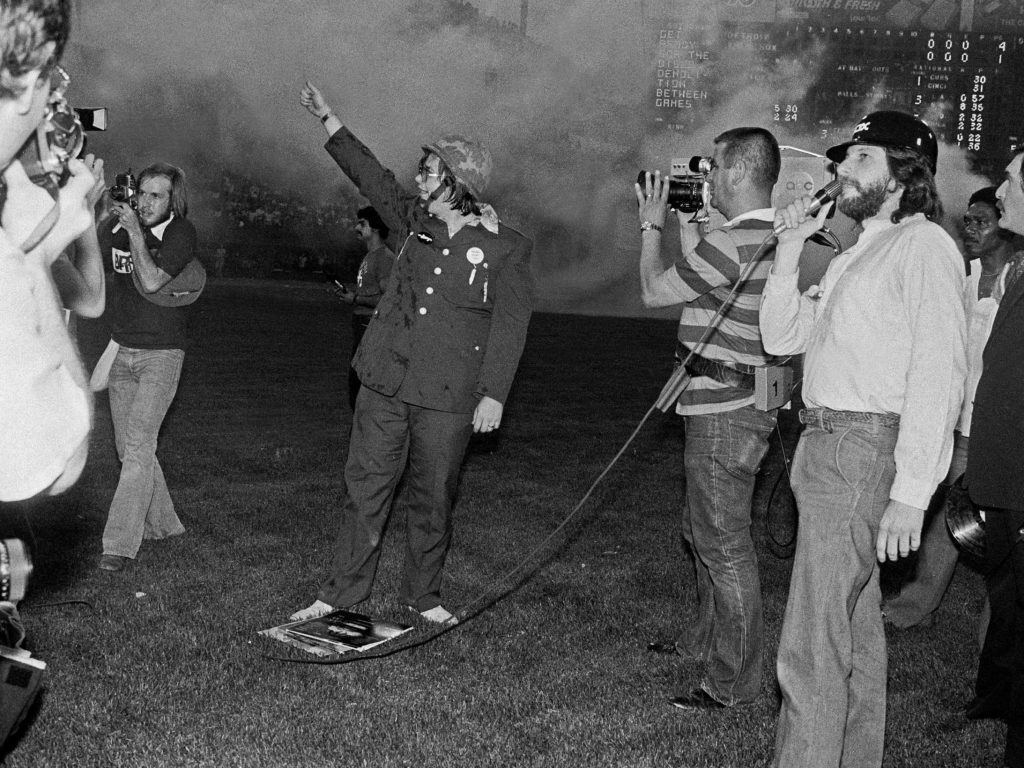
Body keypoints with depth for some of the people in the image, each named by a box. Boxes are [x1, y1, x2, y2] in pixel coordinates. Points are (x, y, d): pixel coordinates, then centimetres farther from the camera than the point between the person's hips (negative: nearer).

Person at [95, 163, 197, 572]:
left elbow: (151, 283, -22)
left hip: (161, 354, -6)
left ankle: (120, 545, -13)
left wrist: (136, 233, -23)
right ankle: (162, 524, 26)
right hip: (122, 350, 6)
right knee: (127, 446, 10)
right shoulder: (118, 226, 4)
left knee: (138, 447, -14)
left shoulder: (181, 233, -12)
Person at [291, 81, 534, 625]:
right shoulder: (416, 223, 7)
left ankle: (423, 598, 24)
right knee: (365, 487, 7)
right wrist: (327, 118, 20)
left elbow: (510, 326, -9)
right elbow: (372, 177, 19)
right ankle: (341, 593, 16)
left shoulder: (506, 249, -7)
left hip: (446, 396, -4)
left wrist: (493, 394, -15)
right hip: (385, 381, 4)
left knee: (433, 498, 7)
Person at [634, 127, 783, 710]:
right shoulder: (772, 237, 10)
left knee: (724, 545, -3)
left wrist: (653, 225, 4)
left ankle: (735, 682, 5)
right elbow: (697, 282, 19)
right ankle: (707, 640, 38)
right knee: (704, 532, 23)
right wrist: (686, 224, 17)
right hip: (741, 404, 10)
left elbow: (654, 291, -10)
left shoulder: (732, 242, -22)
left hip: (726, 413, -10)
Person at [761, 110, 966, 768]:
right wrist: (790, 249, 7)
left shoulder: (924, 246, -10)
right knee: (856, 624, 18)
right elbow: (783, 337, 19)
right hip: (830, 444, 10)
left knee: (812, 644, -9)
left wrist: (910, 493, -23)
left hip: (862, 448, -10)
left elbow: (938, 376, -18)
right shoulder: (861, 250, 19)